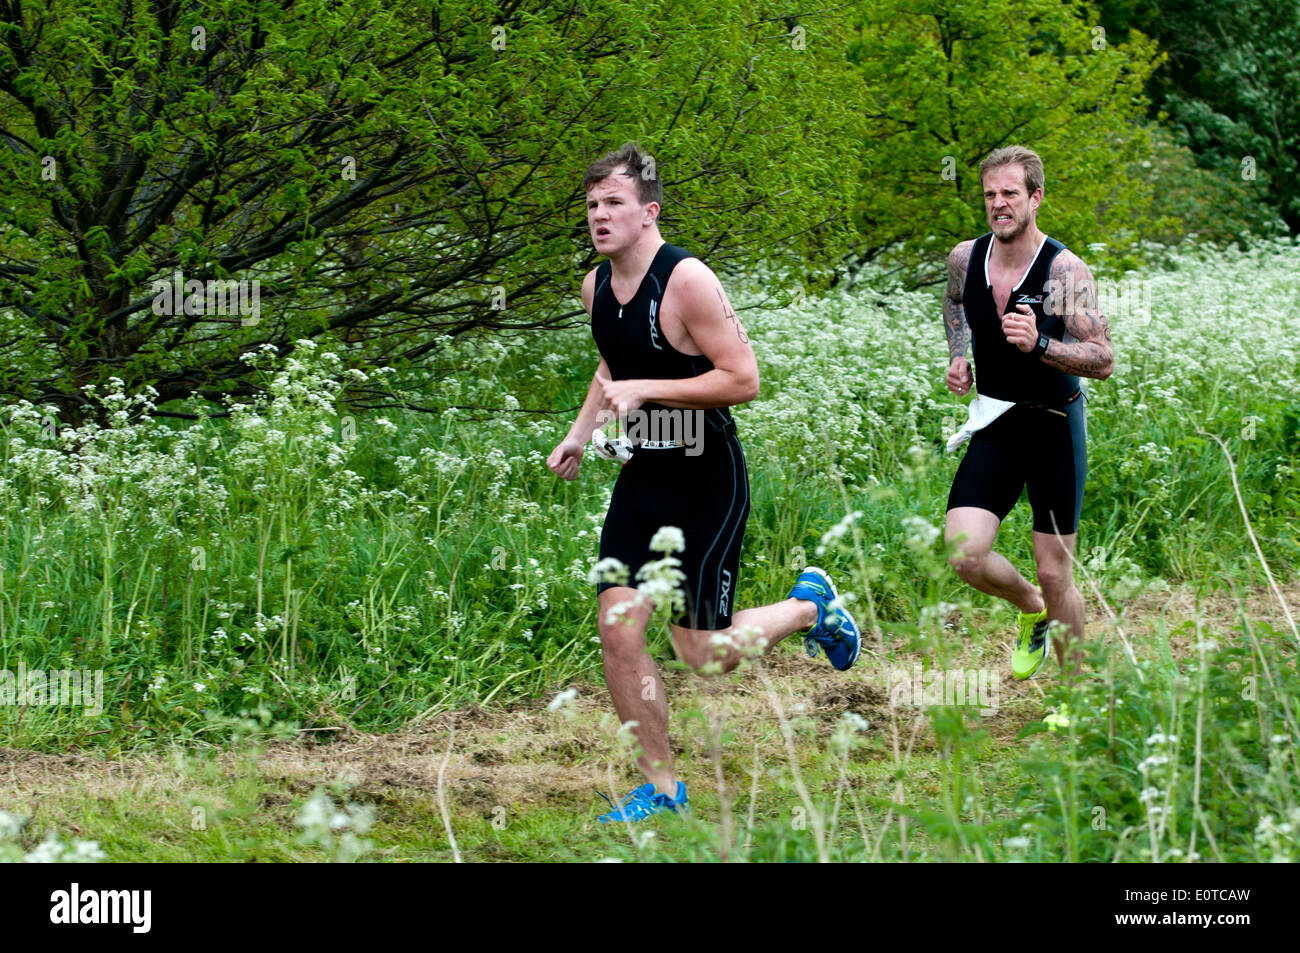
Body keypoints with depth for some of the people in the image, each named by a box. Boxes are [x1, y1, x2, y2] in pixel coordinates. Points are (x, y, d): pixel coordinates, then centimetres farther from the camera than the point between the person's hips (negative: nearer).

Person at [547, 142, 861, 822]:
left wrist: (645, 390, -25)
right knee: (618, 633, -5)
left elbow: (743, 379, -21)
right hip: (642, 479, 7)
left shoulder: (688, 281, -19)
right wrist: (580, 432, 11)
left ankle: (810, 605, 28)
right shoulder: (597, 285, 5)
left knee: (705, 654, -1)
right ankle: (661, 787, 7)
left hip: (708, 484, -7)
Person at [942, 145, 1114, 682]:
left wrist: (1039, 344, -33)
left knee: (1054, 573, 1)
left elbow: (1103, 361, -18)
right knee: (965, 556, -12)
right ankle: (1032, 611, 20)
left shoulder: (1065, 272, -16)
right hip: (994, 424, 4)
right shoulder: (965, 259, -2)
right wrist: (958, 355, 7)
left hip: (1055, 425, -4)